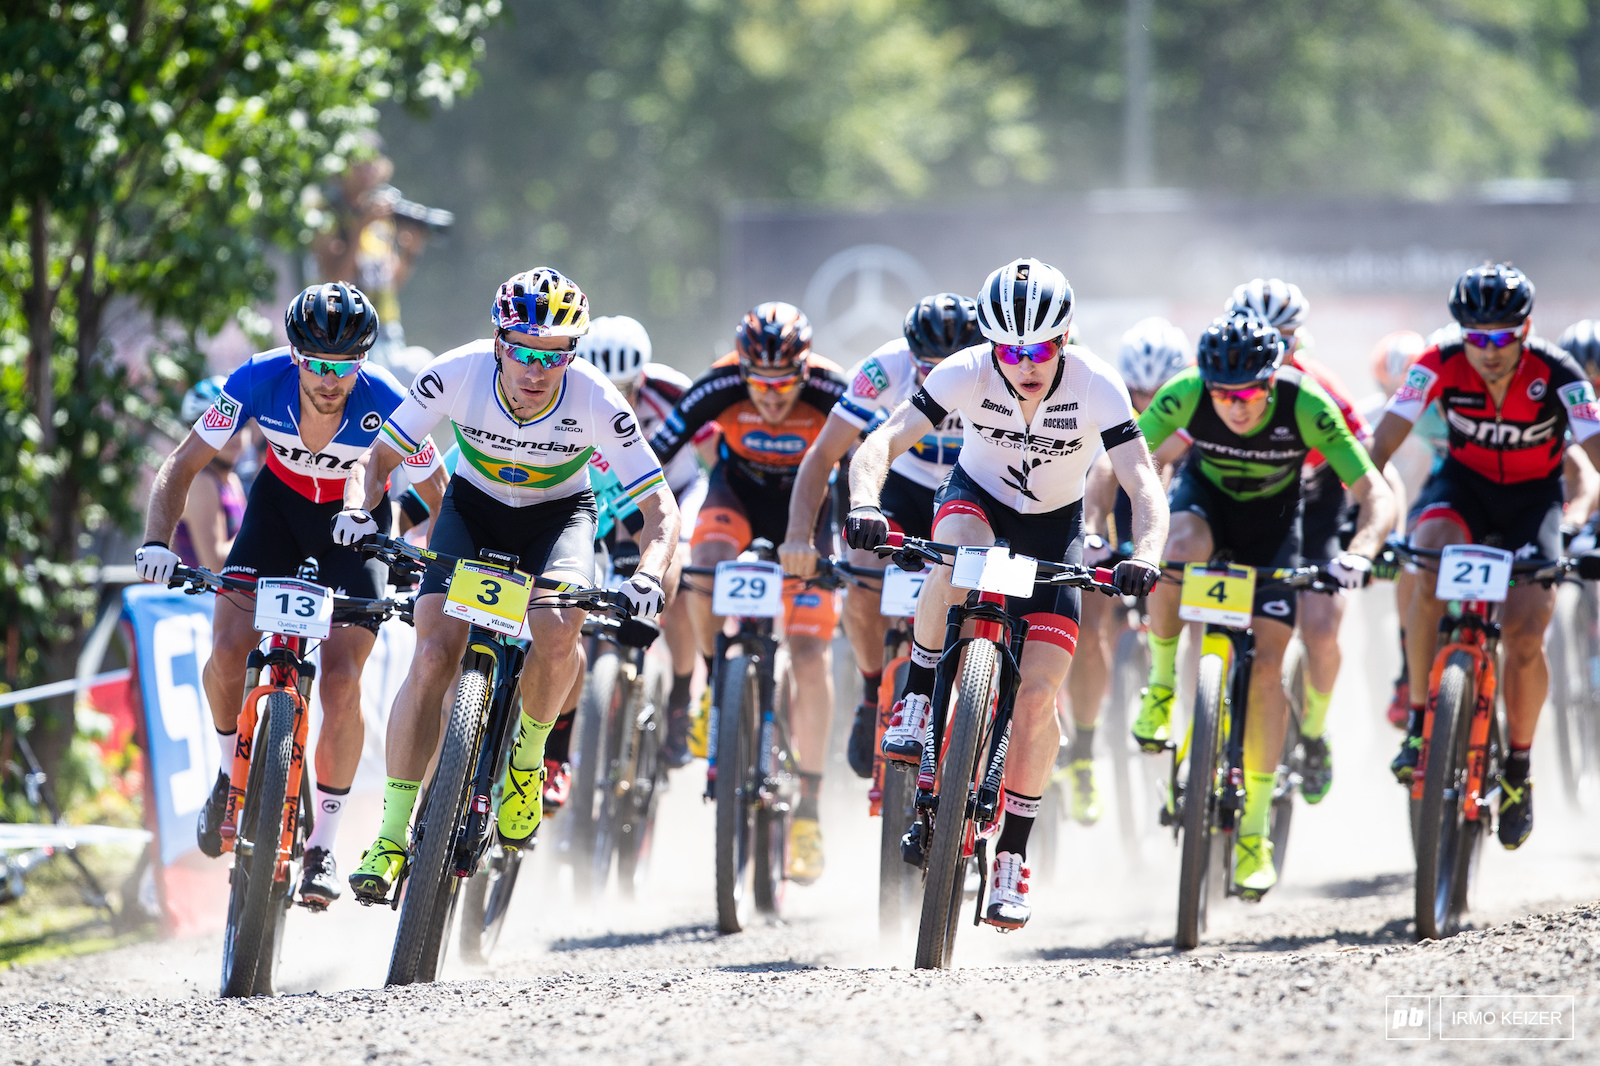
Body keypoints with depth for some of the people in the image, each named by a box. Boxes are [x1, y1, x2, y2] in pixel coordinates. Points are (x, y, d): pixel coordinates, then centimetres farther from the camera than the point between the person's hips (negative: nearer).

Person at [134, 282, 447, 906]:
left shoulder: (387, 405, -31)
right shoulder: (259, 381, -28)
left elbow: (438, 503, -16)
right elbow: (182, 467, -19)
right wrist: (156, 543, -35)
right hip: (280, 502, 2)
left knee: (341, 684, -16)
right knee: (229, 650, -18)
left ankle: (322, 846, 0)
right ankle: (232, 770, 12)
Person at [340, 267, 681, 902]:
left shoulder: (596, 403, -29)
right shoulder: (457, 375, -27)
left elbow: (661, 508, -23)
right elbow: (378, 457, -15)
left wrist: (649, 574, -43)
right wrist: (358, 509, -37)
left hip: (558, 513, -1)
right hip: (474, 508, 1)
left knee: (558, 630, -32)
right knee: (435, 650, -21)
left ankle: (528, 759, -1)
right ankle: (392, 834, -15)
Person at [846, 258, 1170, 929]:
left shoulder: (1097, 388, -28)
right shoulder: (966, 373, -26)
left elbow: (1143, 484, -33)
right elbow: (882, 442, -31)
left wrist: (1145, 554, -52)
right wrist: (865, 503, -51)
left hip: (1054, 524, 0)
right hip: (978, 496, 0)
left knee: (1039, 690, -12)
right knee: (959, 553, -39)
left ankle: (1012, 858, 0)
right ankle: (916, 704, -19)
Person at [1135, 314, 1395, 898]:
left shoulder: (1305, 406, -33)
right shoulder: (1185, 395, -30)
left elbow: (1377, 494, -33)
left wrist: (1360, 551, -52)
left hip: (1271, 517, 0)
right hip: (1204, 493, 0)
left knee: (1267, 662, -11)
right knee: (1178, 553, -36)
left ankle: (1254, 832, -2)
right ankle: (1161, 680, -10)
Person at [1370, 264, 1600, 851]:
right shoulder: (1441, 366, -23)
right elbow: (1381, 445, -25)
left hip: (1533, 495, -1)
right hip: (1463, 482, 1)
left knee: (1525, 636, -16)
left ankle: (1519, 765, 9)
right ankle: (1418, 722, -22)